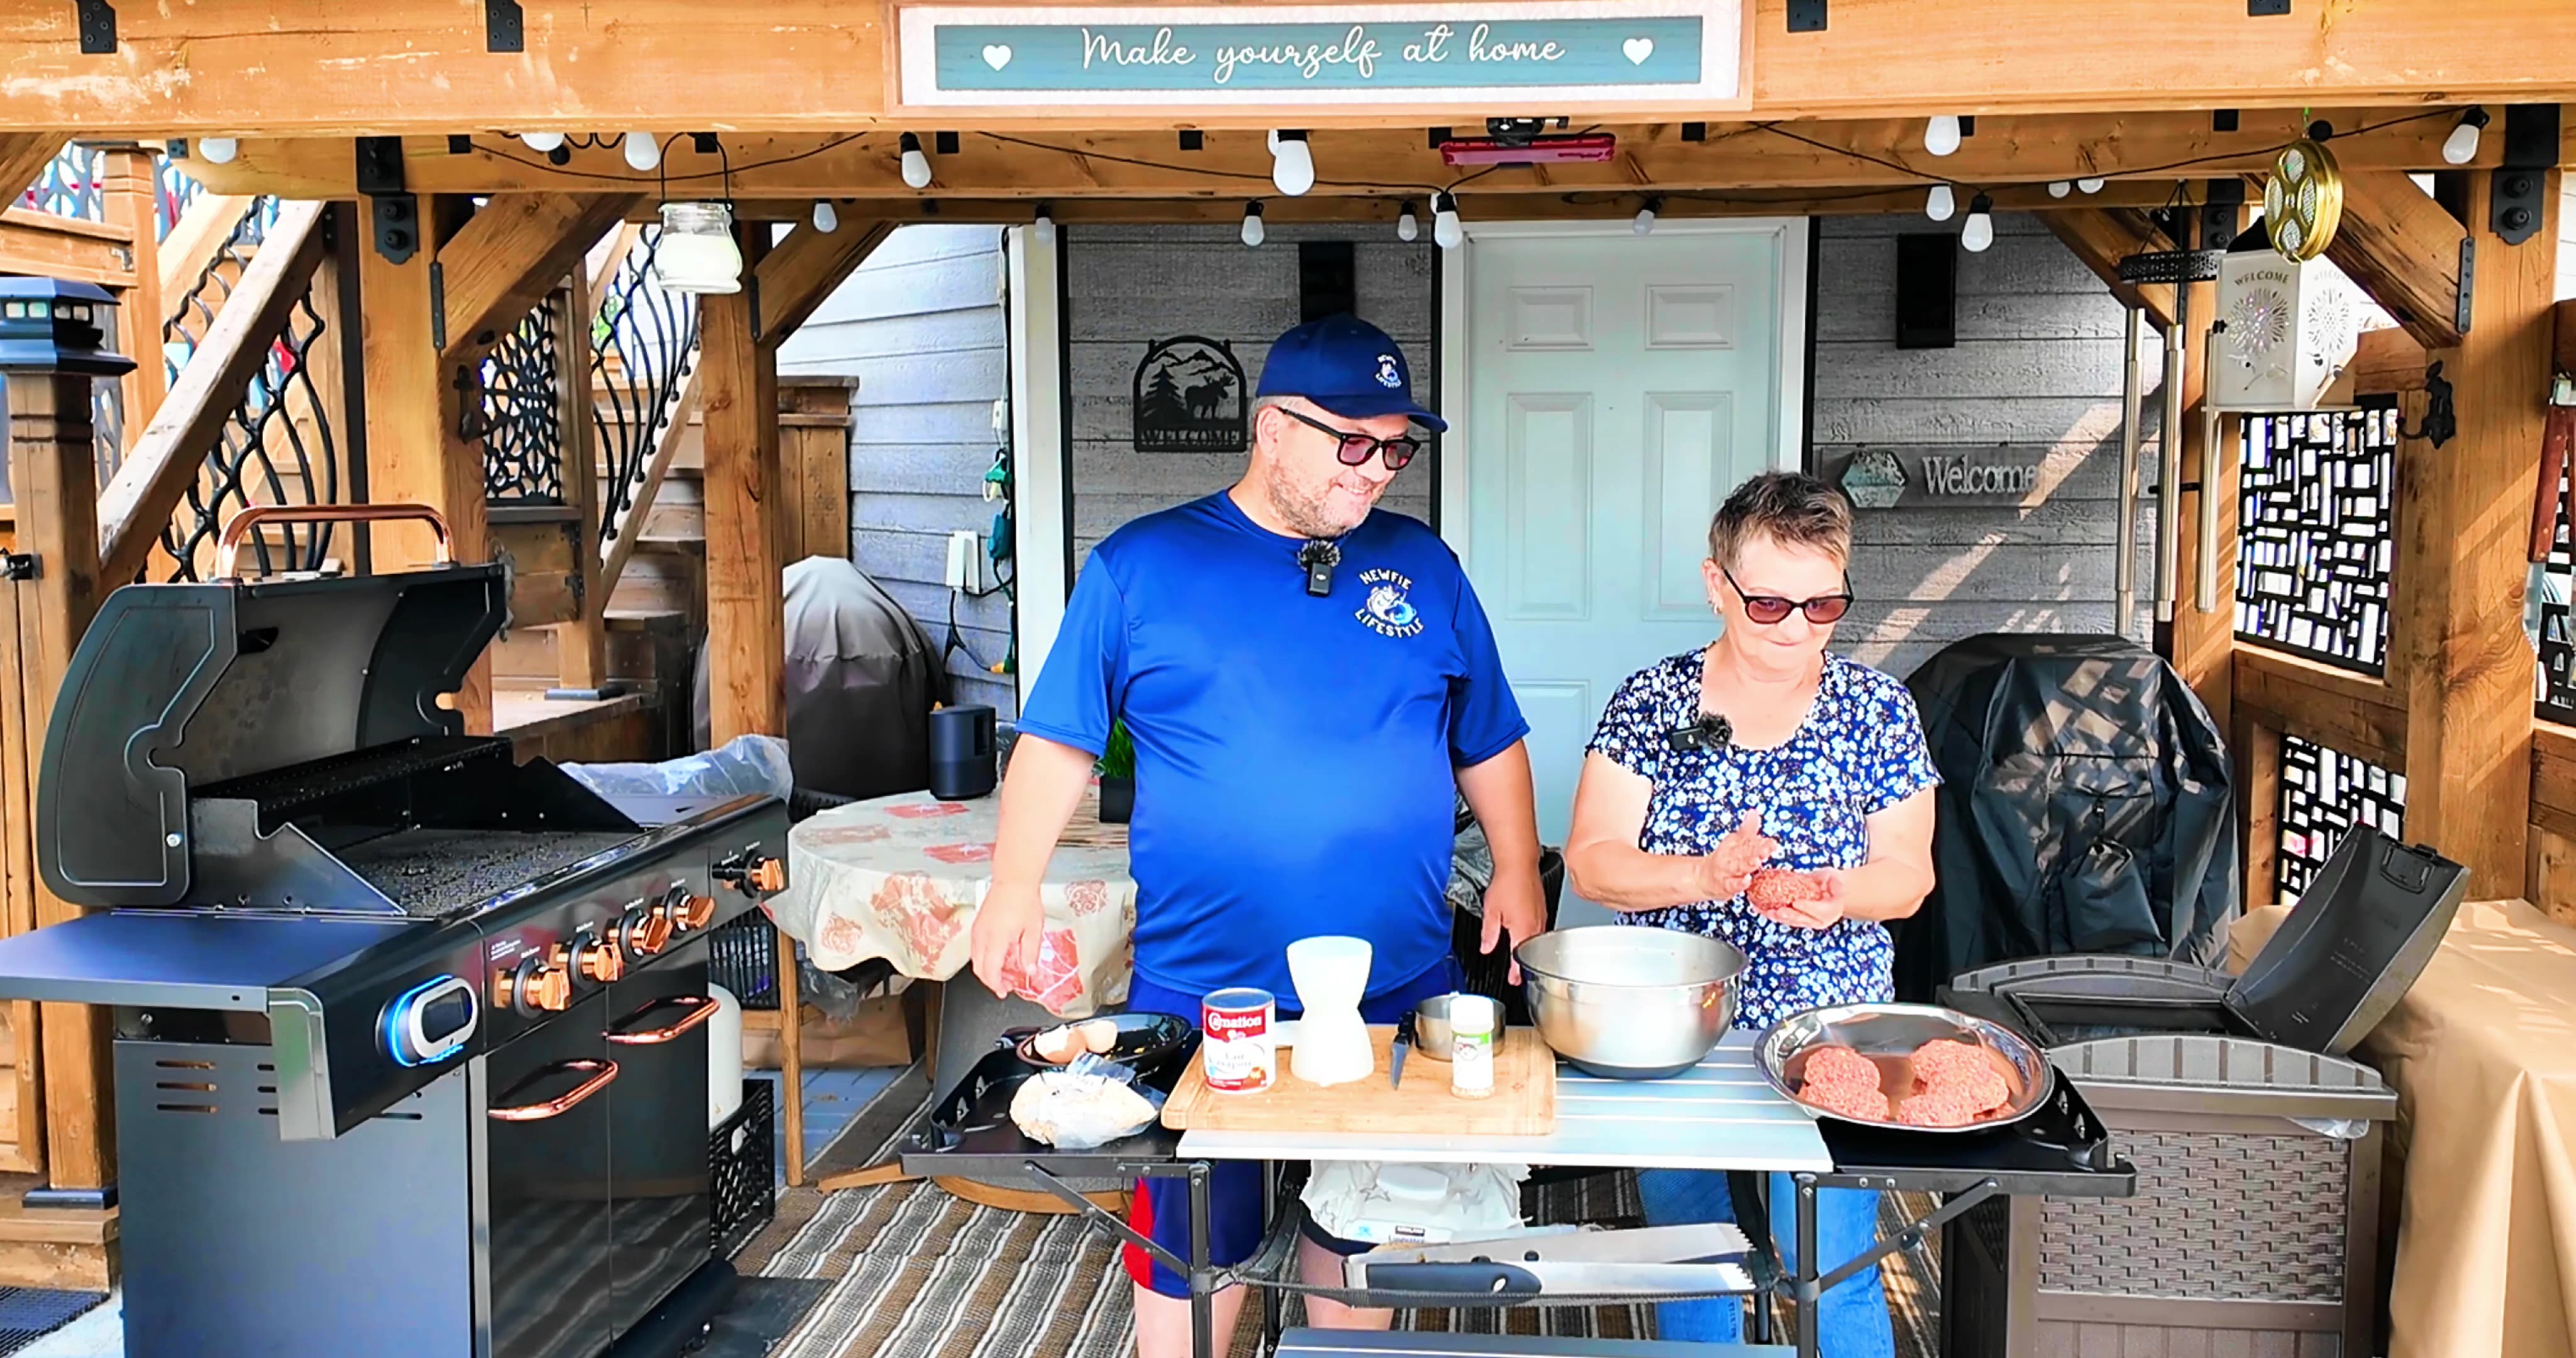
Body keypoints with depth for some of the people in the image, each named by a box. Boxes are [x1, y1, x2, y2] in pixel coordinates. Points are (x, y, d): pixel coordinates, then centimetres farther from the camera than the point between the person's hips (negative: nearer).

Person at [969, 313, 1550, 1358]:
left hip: (1398, 991, 3)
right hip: (1201, 996, -2)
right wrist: (1016, 881, -8)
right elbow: (1059, 741, 2)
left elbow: (1488, 746, 12)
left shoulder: (1422, 566, 6)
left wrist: (1517, 871, 1)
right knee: (1192, 1252, 10)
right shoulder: (1139, 565, -2)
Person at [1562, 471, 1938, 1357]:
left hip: (1829, 1040, 0)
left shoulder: (1878, 710, -3)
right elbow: (1590, 861, -9)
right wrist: (1702, 876, -26)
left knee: (1834, 1274, 3)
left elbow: (1907, 873, -1)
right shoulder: (1651, 702, -5)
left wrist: (1839, 893, -22)